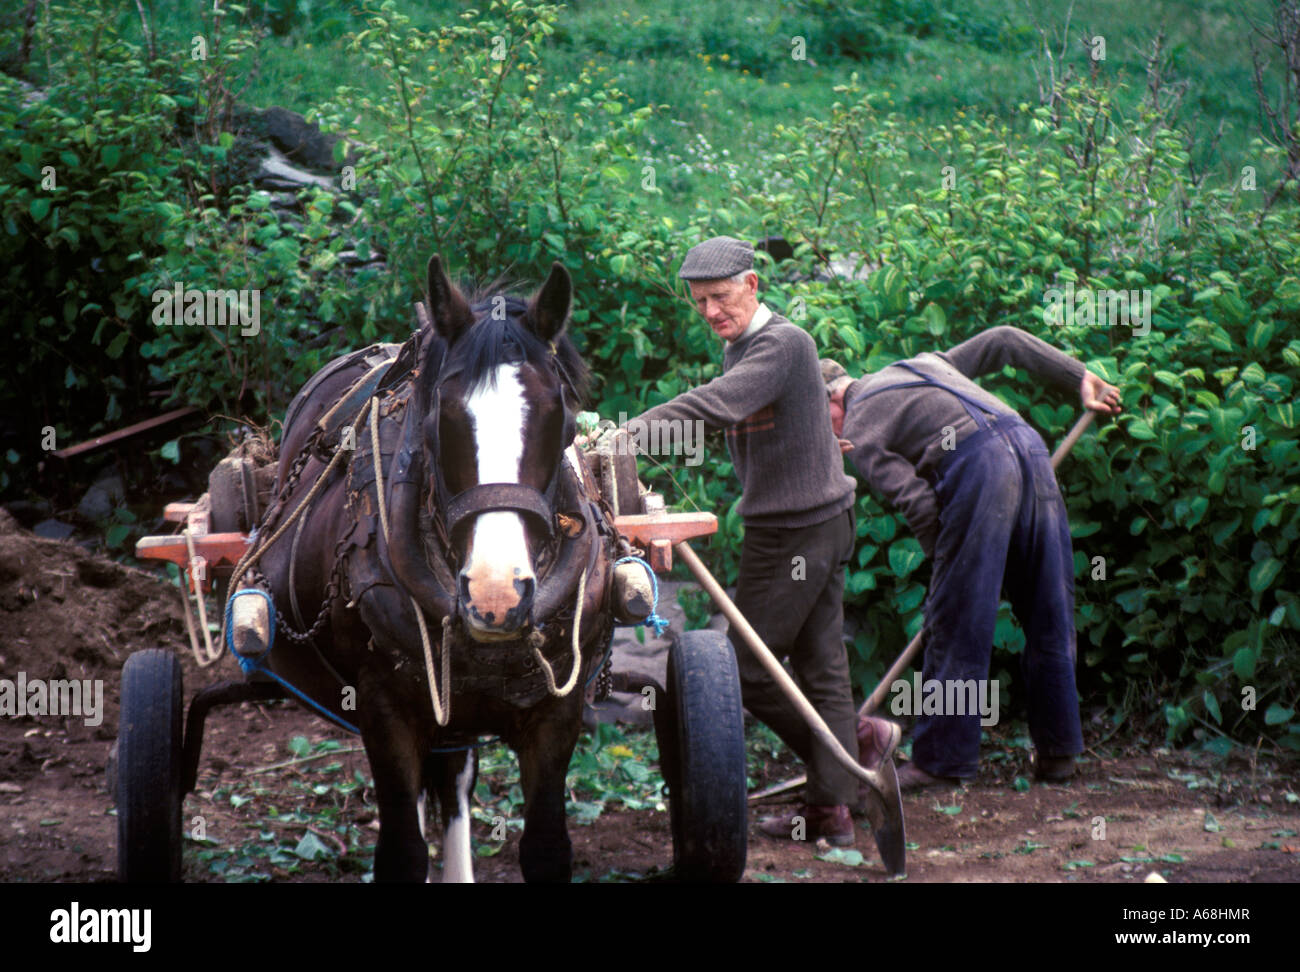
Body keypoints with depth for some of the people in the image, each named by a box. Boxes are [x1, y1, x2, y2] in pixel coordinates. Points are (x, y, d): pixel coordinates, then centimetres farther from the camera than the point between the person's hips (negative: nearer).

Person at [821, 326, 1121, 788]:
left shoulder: (857, 432, 10)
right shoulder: (920, 364, 32)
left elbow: (918, 502, -1)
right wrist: (1080, 378, 27)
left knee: (956, 627, 2)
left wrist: (942, 558, 12)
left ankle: (941, 758, 8)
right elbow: (1003, 341, 27)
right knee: (1050, 616, 11)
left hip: (976, 467, -7)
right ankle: (1058, 750, 18)